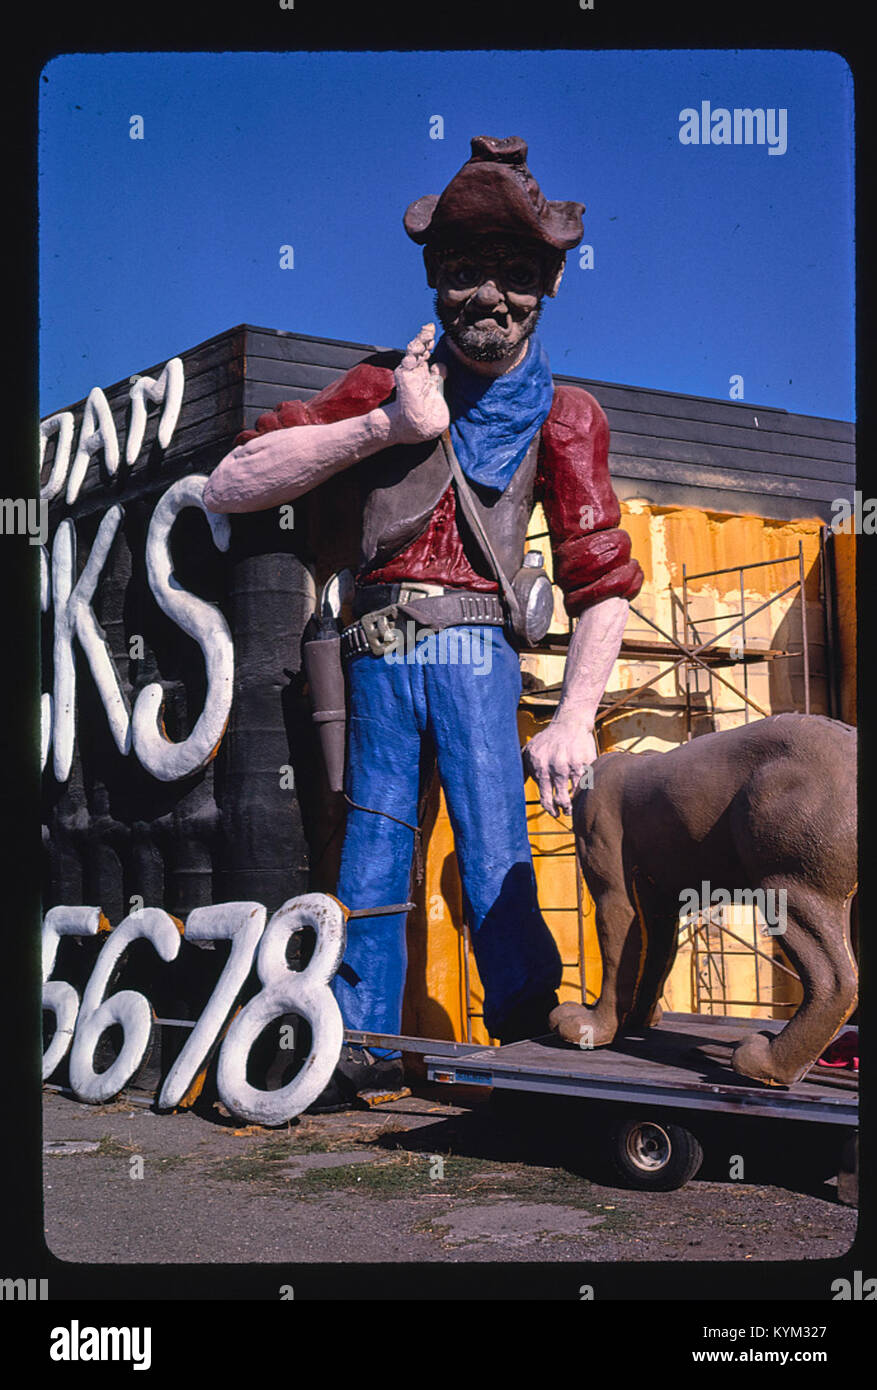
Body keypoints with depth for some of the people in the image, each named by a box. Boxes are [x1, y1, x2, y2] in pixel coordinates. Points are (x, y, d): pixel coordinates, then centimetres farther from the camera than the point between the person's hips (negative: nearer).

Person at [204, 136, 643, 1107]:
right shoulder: (388, 384, 9)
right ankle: (365, 1045, 12)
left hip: (475, 648, -1)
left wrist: (574, 720, -12)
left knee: (496, 862, -9)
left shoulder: (562, 417, 9)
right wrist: (384, 426, -7)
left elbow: (603, 579, 2)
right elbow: (226, 489, 2)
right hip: (377, 652, 2)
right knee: (371, 854, 3)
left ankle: (527, 1041, 1)